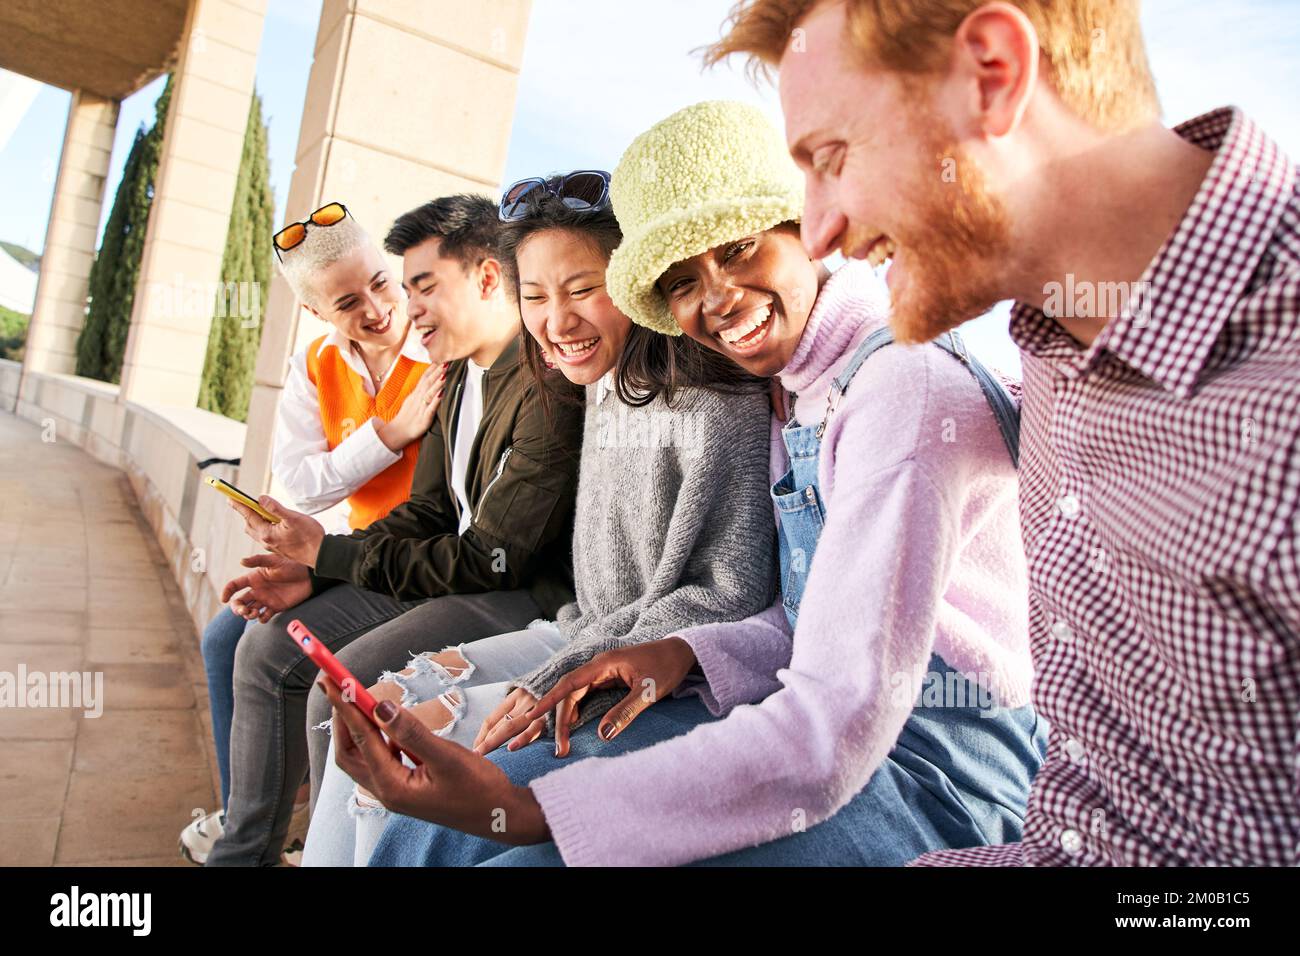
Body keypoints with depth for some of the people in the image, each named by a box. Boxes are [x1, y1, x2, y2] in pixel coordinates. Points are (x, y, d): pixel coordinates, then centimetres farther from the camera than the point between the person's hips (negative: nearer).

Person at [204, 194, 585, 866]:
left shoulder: (547, 388, -23)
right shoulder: (460, 376, 8)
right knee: (268, 649, 4)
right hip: (453, 572, 10)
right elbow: (425, 514, 12)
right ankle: (240, 854, 17)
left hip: (530, 595, -9)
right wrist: (312, 573, -3)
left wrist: (326, 552, -16)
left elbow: (490, 560, -22)